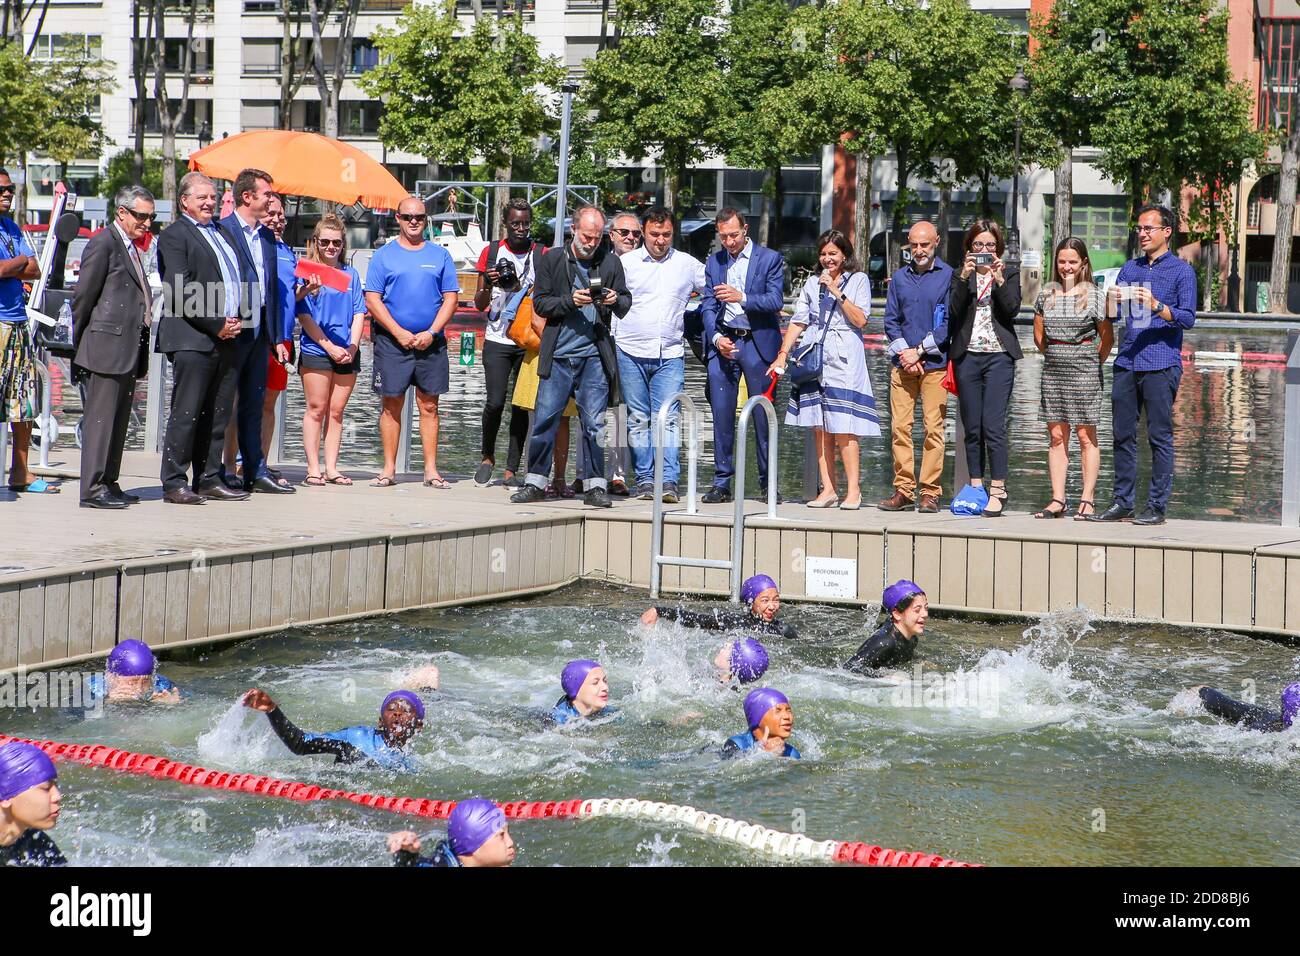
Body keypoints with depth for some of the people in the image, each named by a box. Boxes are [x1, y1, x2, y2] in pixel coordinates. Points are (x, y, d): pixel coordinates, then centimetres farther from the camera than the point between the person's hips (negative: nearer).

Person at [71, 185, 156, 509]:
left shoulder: (130, 248, 20)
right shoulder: (103, 244, -8)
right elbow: (83, 296, -9)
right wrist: (79, 344, -5)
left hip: (129, 347, 9)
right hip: (108, 346, -9)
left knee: (119, 418, 11)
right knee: (100, 417, -7)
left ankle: (108, 482, 17)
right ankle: (93, 488, -6)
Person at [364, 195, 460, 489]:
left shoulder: (440, 255, 9)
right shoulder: (384, 255, 4)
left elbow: (451, 298, 5)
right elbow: (372, 299, -1)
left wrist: (431, 333, -8)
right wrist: (400, 333, -10)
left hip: (431, 341, 1)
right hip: (392, 341, -1)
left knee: (429, 406, 2)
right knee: (392, 404, 1)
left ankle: (431, 470, 3)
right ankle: (389, 469, 6)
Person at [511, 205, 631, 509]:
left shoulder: (610, 262, 7)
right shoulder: (552, 260, 4)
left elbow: (626, 302, 12)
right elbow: (540, 303, 1)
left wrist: (615, 300, -11)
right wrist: (571, 301, -14)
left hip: (594, 355, 0)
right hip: (558, 353, 0)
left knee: (594, 422, -1)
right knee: (545, 418, 0)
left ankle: (595, 485, 5)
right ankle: (535, 482, 8)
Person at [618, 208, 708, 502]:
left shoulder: (687, 264, 9)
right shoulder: (626, 262, 6)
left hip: (670, 355, -1)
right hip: (631, 353, 1)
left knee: (668, 418, -10)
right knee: (638, 419, 3)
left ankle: (668, 481, -13)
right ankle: (644, 480, 8)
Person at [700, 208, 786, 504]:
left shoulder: (770, 259, 1)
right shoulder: (714, 262, 12)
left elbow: (776, 301, -8)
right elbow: (708, 306, 9)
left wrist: (742, 297, -21)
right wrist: (716, 337, -8)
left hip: (758, 343, -3)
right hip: (723, 342, 3)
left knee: (763, 413, 0)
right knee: (722, 413, 0)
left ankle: (767, 482, 8)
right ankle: (722, 482, 4)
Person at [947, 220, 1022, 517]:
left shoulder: (1010, 274, 9)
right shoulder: (960, 275, 12)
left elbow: (1012, 309, -5)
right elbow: (954, 310, -2)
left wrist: (999, 279, -14)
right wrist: (965, 278, -11)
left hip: (998, 355, -3)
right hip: (967, 356, 3)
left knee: (993, 425, -12)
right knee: (972, 427, 4)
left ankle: (998, 491, -9)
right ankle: (976, 488, 10)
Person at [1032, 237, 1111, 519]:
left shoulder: (1094, 296, -2)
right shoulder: (1047, 296, 9)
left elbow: (1107, 338, 1)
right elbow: (1039, 336, 17)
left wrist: (1092, 364, 2)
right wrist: (1056, 358, 13)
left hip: (1084, 372, -4)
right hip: (1053, 371, 4)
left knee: (1086, 436, -2)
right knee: (1056, 436, 4)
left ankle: (1087, 501, 0)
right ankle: (1058, 500, 7)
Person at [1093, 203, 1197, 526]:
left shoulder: (1181, 271, 2)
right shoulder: (1129, 269, 18)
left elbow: (1188, 318, -7)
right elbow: (1112, 316, 13)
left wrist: (1157, 306, -22)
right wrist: (1111, 301, -9)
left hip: (1161, 365, -5)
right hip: (1127, 364, 5)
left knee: (1160, 437, -4)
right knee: (1123, 435, 6)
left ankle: (1157, 506, -1)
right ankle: (1122, 502, 11)